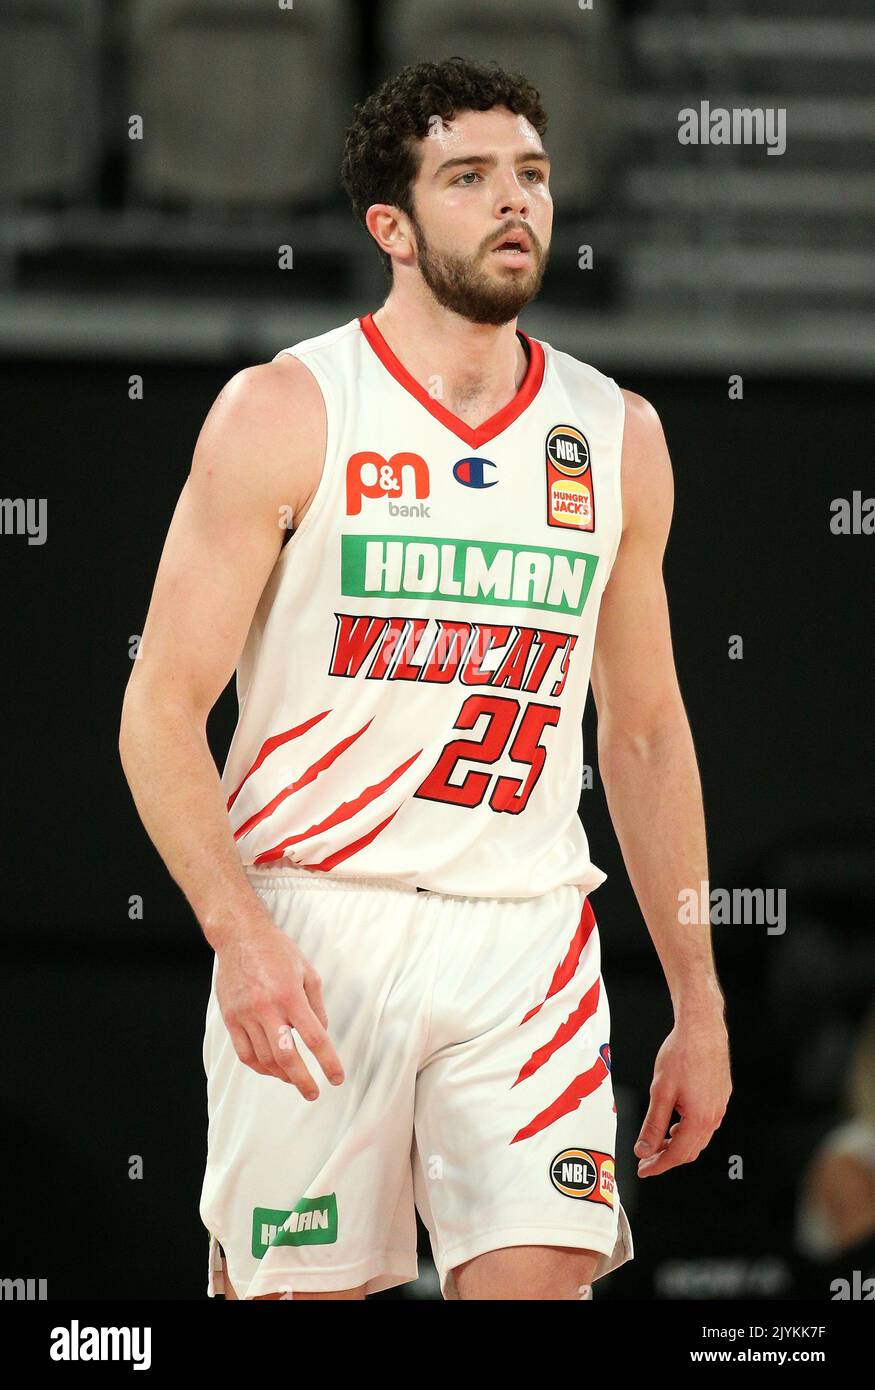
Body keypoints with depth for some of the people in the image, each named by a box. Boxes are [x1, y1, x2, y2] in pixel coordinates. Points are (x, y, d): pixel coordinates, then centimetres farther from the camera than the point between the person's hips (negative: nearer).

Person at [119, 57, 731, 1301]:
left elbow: (645, 733, 18)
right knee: (290, 1289, 0)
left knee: (543, 1281, -11)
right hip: (313, 926, -3)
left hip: (528, 940, 3)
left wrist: (699, 1004, 15)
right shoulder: (283, 415, -3)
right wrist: (239, 934, -20)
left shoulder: (616, 437, 10)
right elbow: (161, 712, -5)